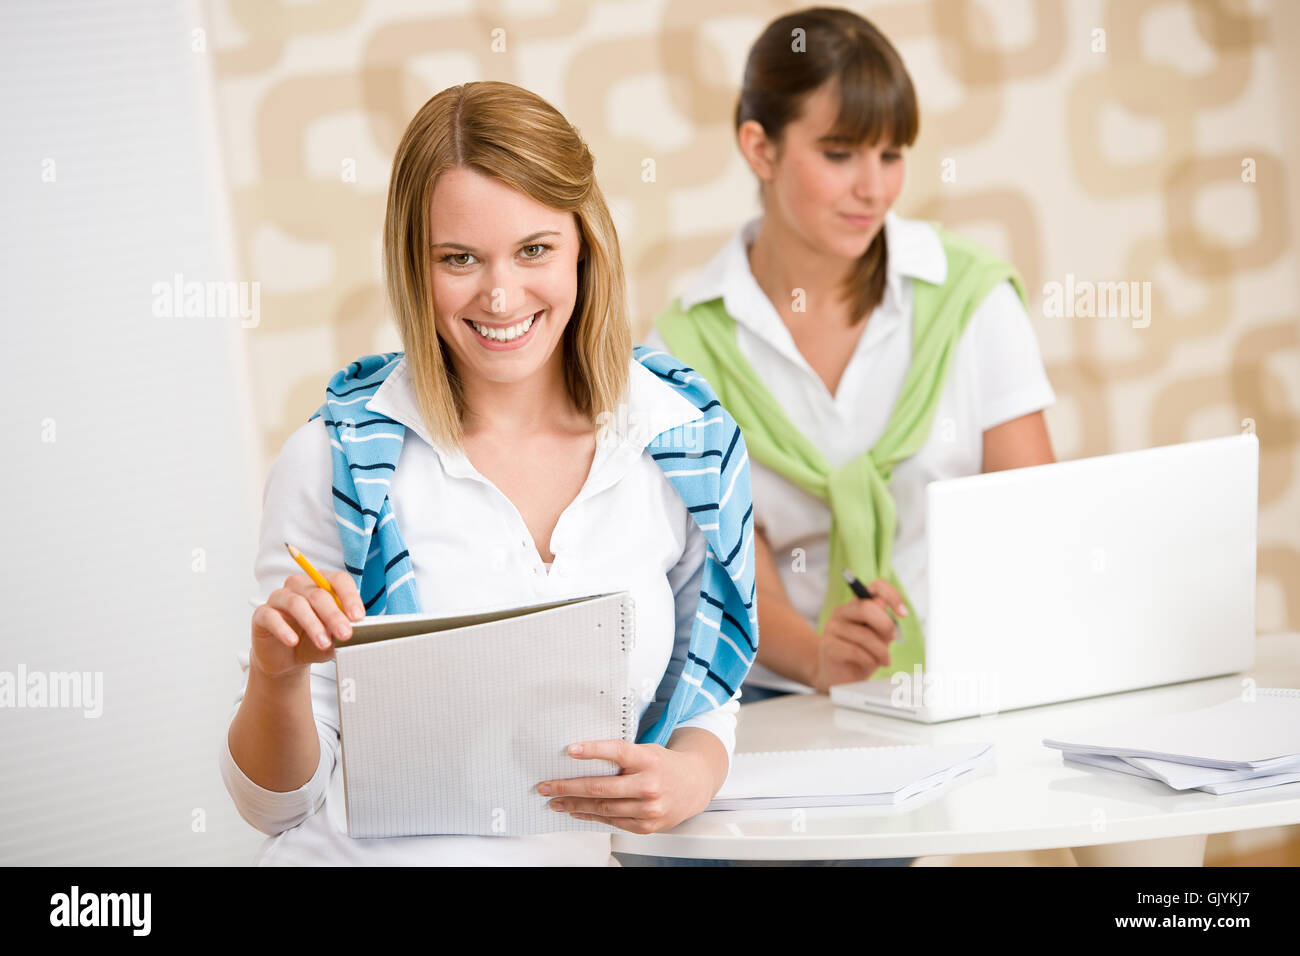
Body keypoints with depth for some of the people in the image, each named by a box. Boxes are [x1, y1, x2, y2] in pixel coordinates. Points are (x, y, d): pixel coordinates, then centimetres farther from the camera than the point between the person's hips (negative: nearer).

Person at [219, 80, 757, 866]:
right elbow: (274, 803, 1)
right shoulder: (337, 463, -5)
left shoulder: (688, 446, 2)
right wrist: (276, 678, -19)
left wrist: (694, 776, -4)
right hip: (360, 857, -3)